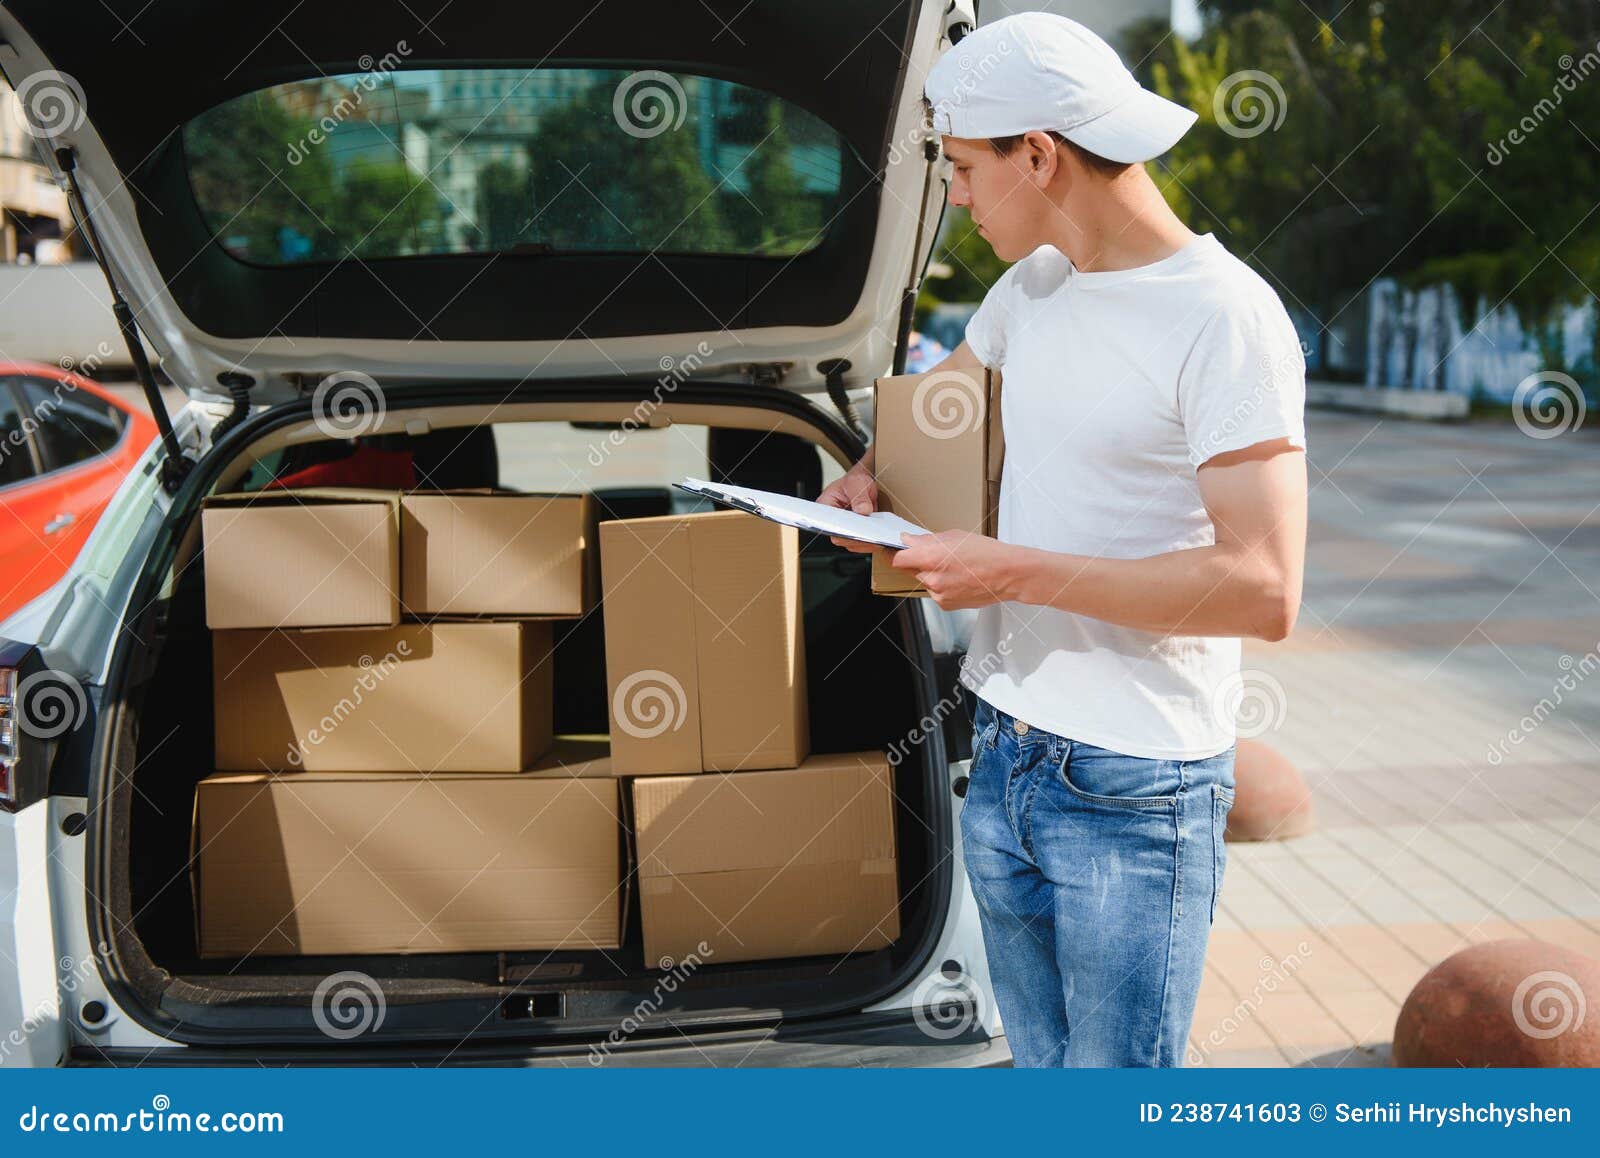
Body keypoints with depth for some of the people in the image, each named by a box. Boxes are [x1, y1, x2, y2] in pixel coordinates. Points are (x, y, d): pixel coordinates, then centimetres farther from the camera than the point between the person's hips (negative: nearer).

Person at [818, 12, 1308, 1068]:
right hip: (1005, 755, 8)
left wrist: (1016, 571, -21)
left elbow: (1264, 590, -24)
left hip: (1136, 789, -8)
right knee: (1042, 1070, 19)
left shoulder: (1225, 318, -16)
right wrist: (873, 476, 10)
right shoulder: (1033, 285, 10)